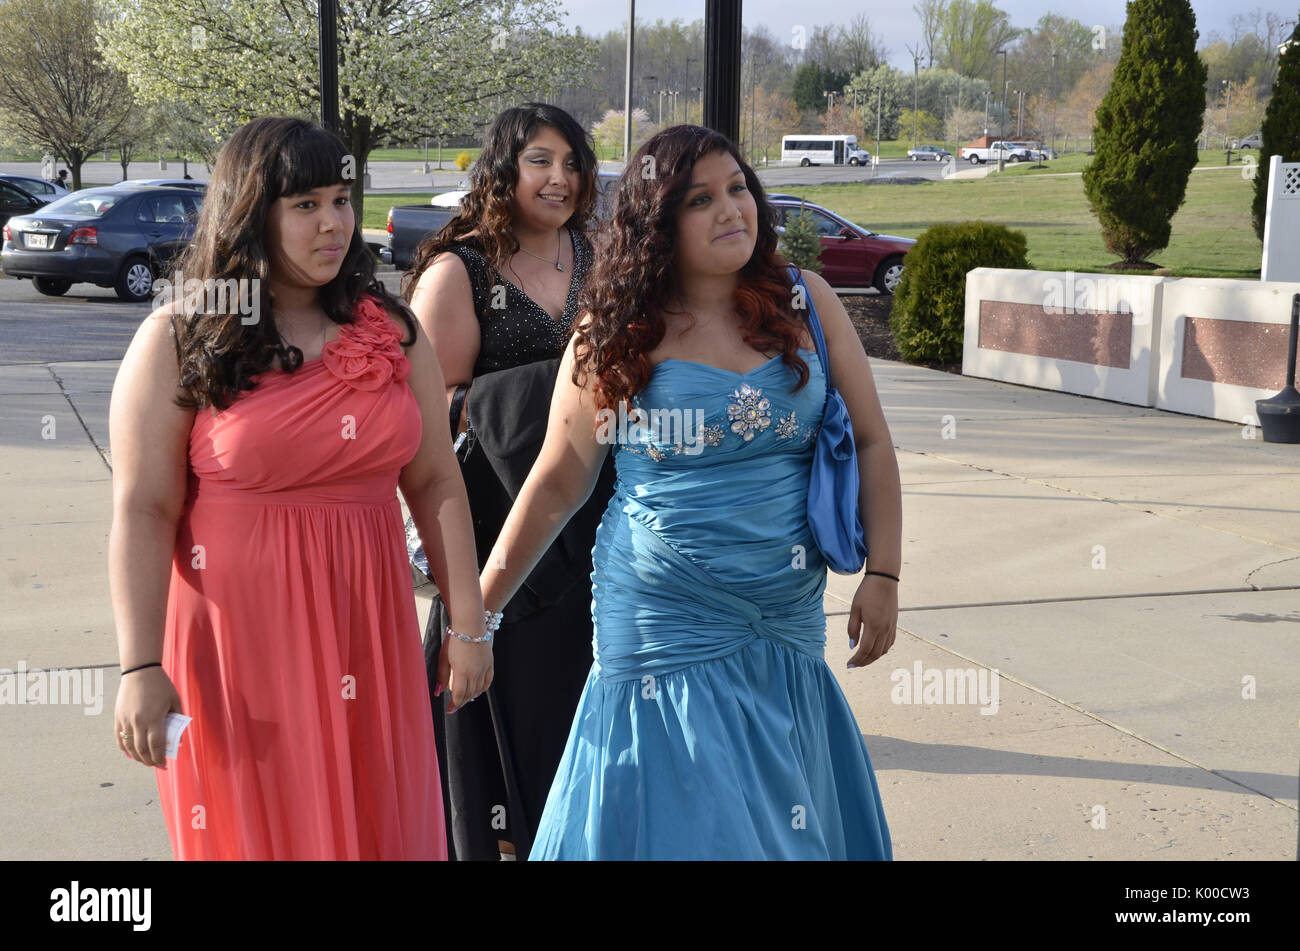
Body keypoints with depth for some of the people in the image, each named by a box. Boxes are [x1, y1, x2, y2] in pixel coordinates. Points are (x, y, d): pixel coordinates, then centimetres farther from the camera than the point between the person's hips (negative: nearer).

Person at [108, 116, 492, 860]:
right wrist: (142, 669, -15)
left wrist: (469, 625, 5)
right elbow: (144, 512, -9)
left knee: (382, 825, 9)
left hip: (367, 634, 3)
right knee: (252, 828, 8)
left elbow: (436, 484, 7)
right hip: (237, 634, -3)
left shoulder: (393, 332, 6)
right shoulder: (178, 341, -4)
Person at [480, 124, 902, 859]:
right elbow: (558, 482, 2)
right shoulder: (615, 335, -3)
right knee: (681, 819, 2)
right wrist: (474, 612, 2)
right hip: (665, 627, -3)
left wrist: (883, 574, -3)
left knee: (790, 821, 13)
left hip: (789, 624, 3)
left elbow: (870, 442, 5)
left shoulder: (805, 302, 2)